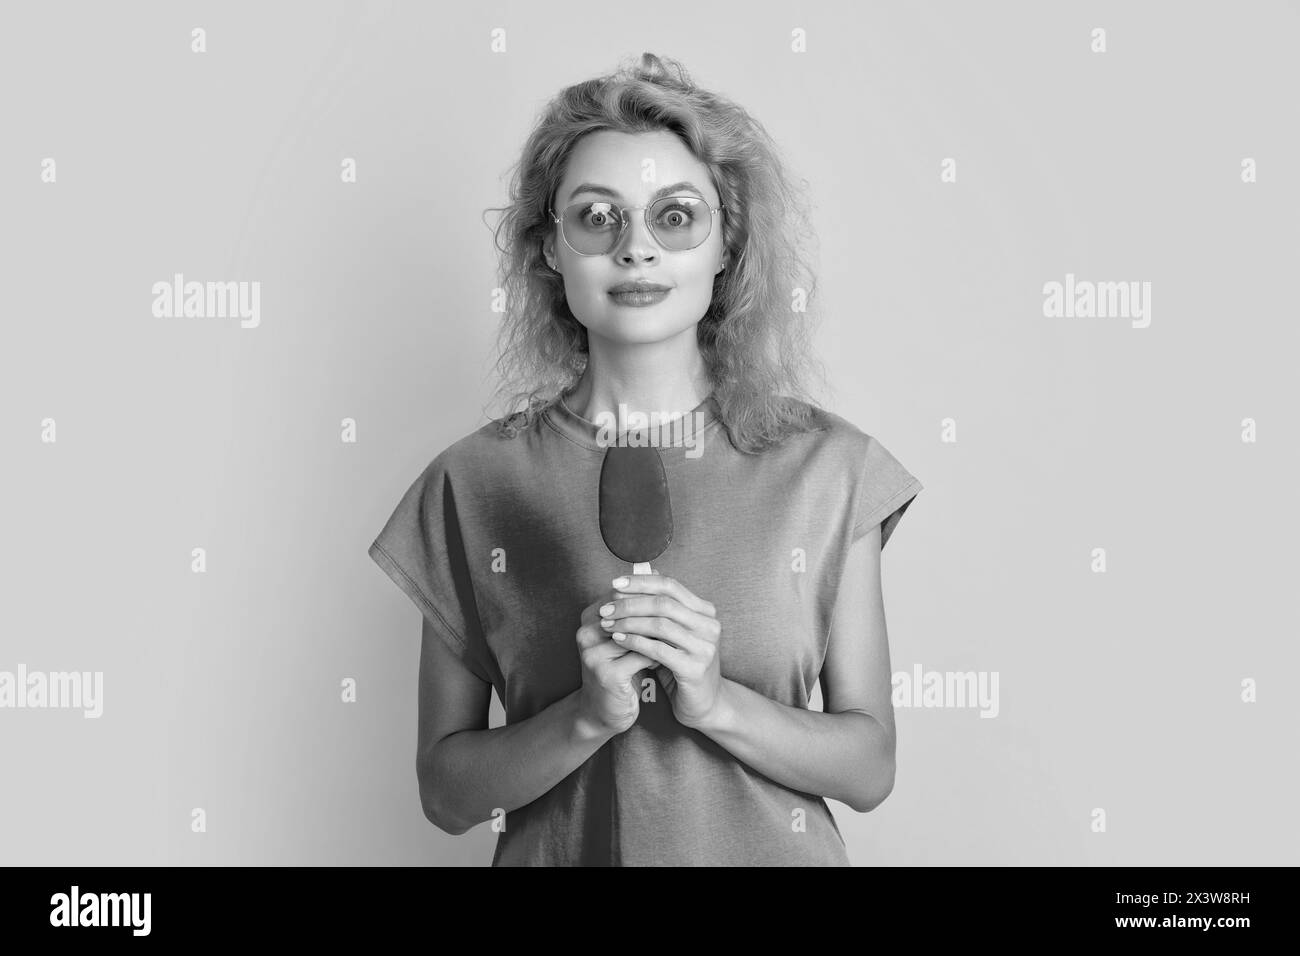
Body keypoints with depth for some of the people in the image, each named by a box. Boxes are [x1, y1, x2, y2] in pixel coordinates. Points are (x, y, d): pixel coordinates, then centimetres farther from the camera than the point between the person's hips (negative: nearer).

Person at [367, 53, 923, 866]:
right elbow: (445, 793, -7)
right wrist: (587, 716, -23)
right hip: (560, 851, 0)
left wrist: (718, 701, -21)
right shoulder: (474, 483, -10)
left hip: (773, 847, 1)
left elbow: (870, 768, -6)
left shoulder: (825, 464, -9)